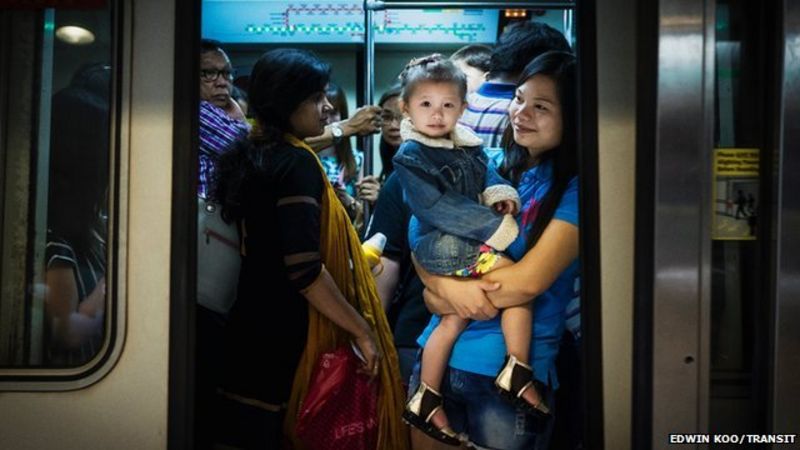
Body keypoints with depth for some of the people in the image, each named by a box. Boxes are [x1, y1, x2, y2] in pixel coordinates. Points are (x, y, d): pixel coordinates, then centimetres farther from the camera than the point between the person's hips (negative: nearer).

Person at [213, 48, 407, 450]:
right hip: (284, 340, -8)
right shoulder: (296, 163, -17)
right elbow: (304, 270, -25)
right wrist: (363, 331, -17)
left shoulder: (252, 155, 9)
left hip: (251, 329, 8)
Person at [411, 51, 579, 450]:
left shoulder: (577, 189, -8)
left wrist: (443, 298, -10)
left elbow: (530, 280, -17)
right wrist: (448, 285, -16)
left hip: (507, 373, -5)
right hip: (437, 359, 5)